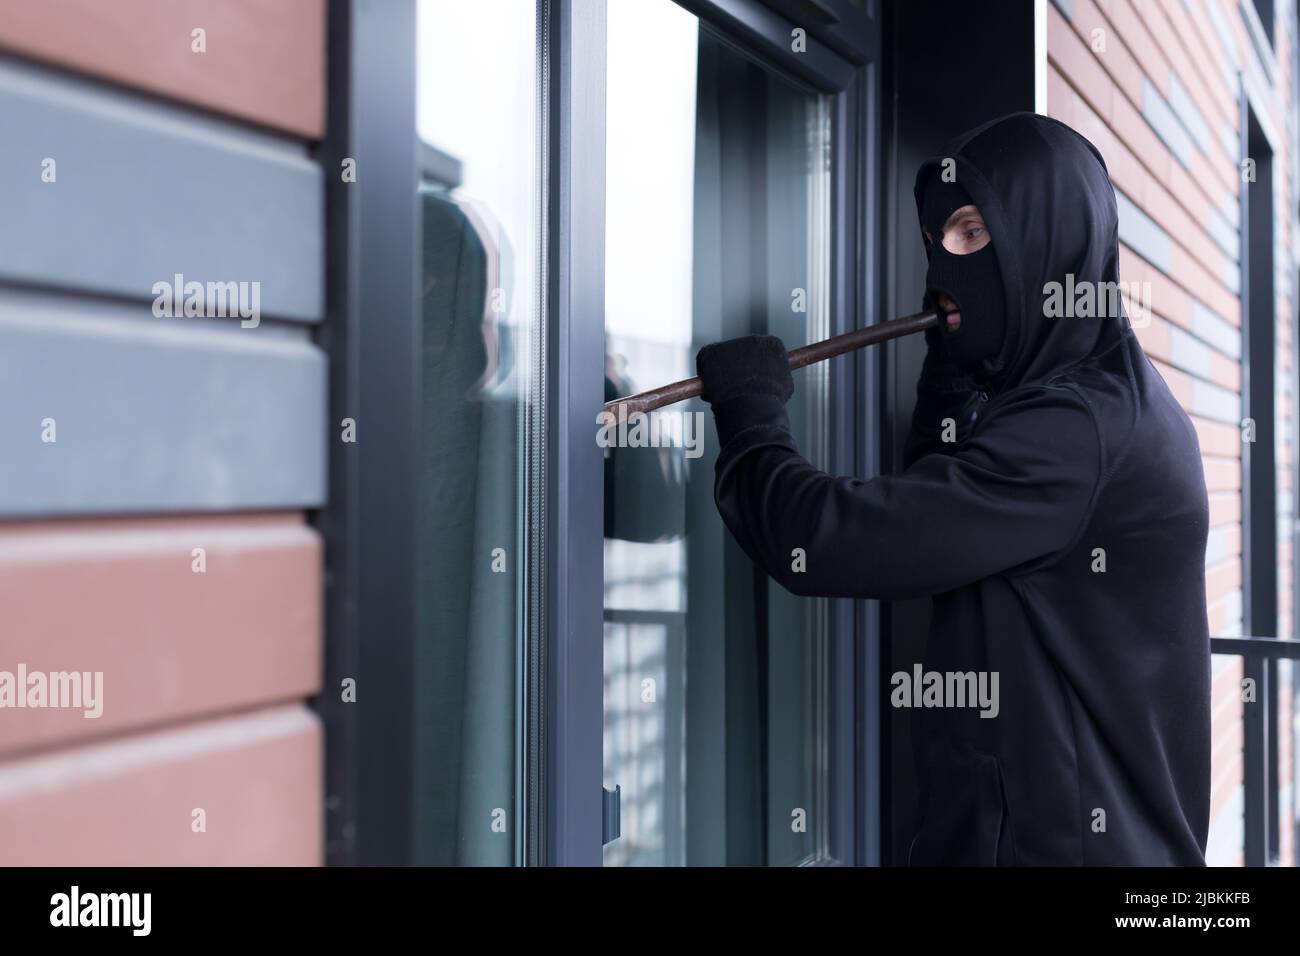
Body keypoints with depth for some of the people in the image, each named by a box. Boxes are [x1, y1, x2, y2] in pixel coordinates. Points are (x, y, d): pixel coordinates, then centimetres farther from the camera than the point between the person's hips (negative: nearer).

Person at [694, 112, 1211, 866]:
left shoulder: (1078, 425, -22)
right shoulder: (1104, 395, 10)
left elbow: (821, 542, -26)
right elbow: (934, 522, 15)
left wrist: (751, 408, -9)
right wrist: (952, 380, 2)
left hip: (1062, 835, -9)